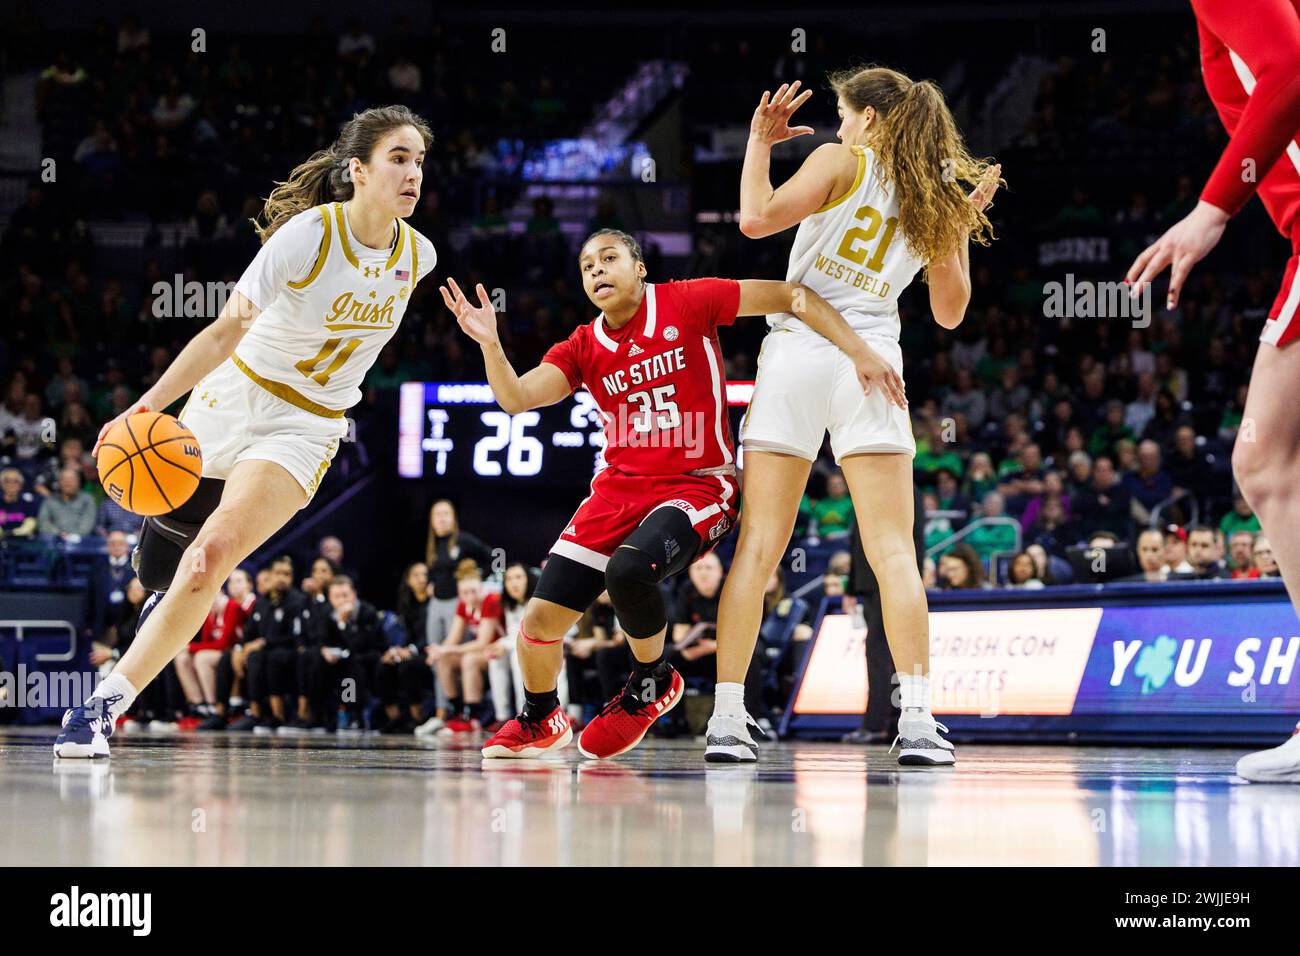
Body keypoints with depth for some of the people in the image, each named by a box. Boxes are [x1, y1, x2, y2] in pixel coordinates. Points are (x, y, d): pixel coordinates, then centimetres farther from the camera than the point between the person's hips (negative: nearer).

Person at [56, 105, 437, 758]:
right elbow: (226, 330, -23)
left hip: (305, 429, 1)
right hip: (231, 401, -1)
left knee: (213, 554, -20)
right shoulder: (306, 235, -20)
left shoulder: (416, 255, -6)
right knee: (157, 570, 13)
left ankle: (105, 704, -17)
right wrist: (147, 405, -31)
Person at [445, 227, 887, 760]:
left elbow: (790, 295, -6)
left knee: (629, 569, -36)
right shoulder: (583, 348, 8)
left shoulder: (688, 303, -4)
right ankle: (540, 721, 28)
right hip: (619, 489, 5)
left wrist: (859, 351, -15)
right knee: (541, 617, -5)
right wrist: (489, 344, -22)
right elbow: (515, 398, -4)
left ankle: (652, 682, -5)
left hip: (698, 486, -5)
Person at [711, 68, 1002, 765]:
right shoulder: (937, 196, 15)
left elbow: (757, 219, -8)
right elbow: (949, 312, 22)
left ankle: (727, 720, -4)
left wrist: (759, 144, 5)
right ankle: (917, 721, -13)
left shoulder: (841, 162, 4)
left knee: (758, 546, 0)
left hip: (796, 352, -1)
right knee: (893, 552, -2)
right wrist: (965, 227, 31)